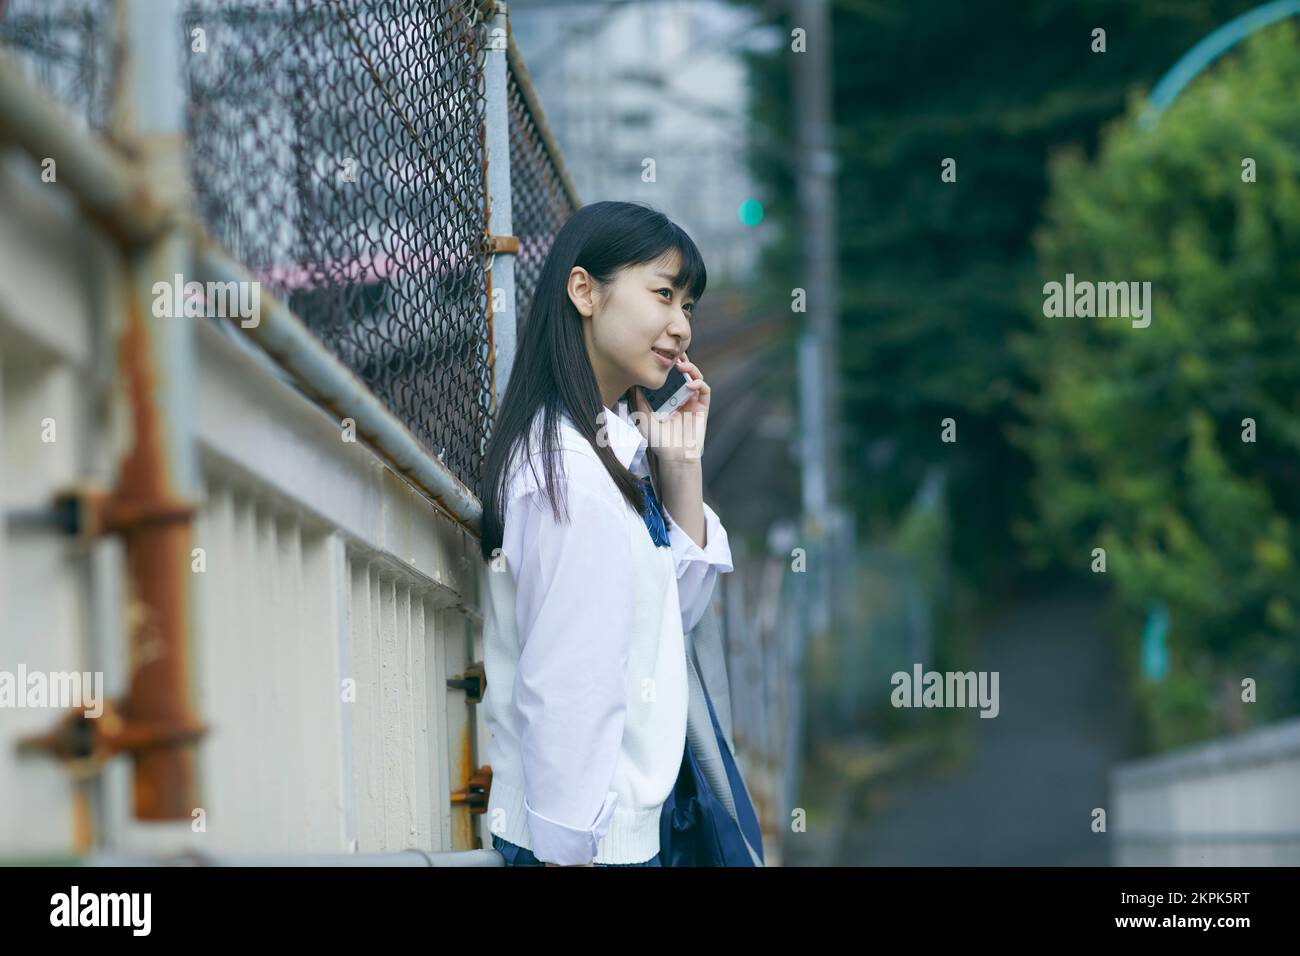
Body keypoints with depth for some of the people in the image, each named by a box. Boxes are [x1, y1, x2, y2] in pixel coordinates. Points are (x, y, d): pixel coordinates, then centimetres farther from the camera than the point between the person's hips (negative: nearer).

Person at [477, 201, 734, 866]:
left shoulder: (617, 440, 6)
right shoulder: (572, 478, -23)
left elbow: (679, 608, 12)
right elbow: (564, 692, -24)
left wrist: (681, 464, 2)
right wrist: (569, 850, -21)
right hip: (592, 837, -9)